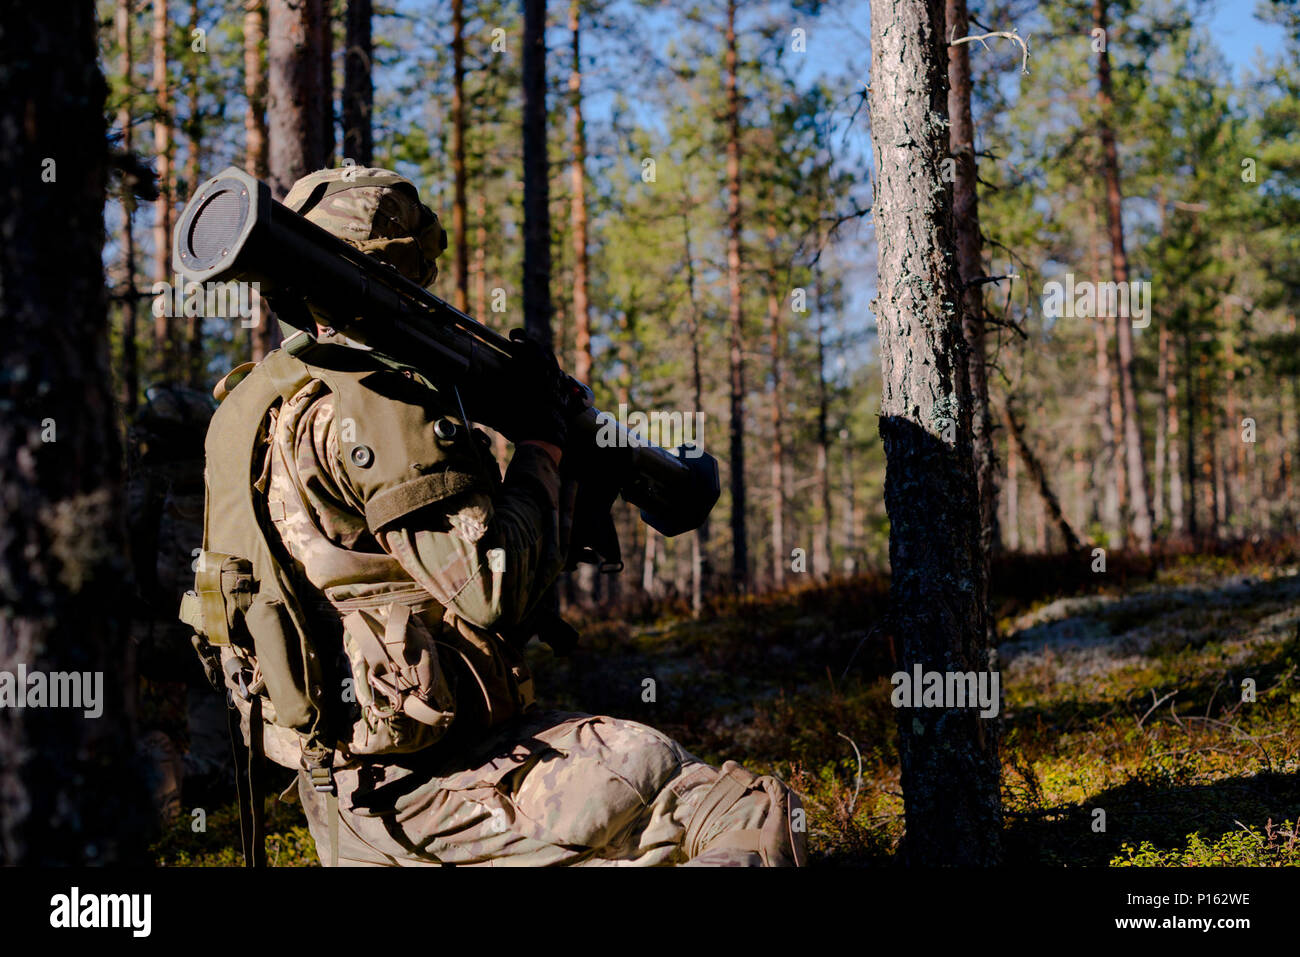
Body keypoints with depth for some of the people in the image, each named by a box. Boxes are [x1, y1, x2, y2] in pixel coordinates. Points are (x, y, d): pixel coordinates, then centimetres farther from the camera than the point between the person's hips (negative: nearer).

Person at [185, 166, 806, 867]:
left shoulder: (248, 404, 15)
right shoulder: (370, 406, -15)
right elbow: (494, 588, -19)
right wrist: (543, 445, -4)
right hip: (413, 796, -10)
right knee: (761, 819, -17)